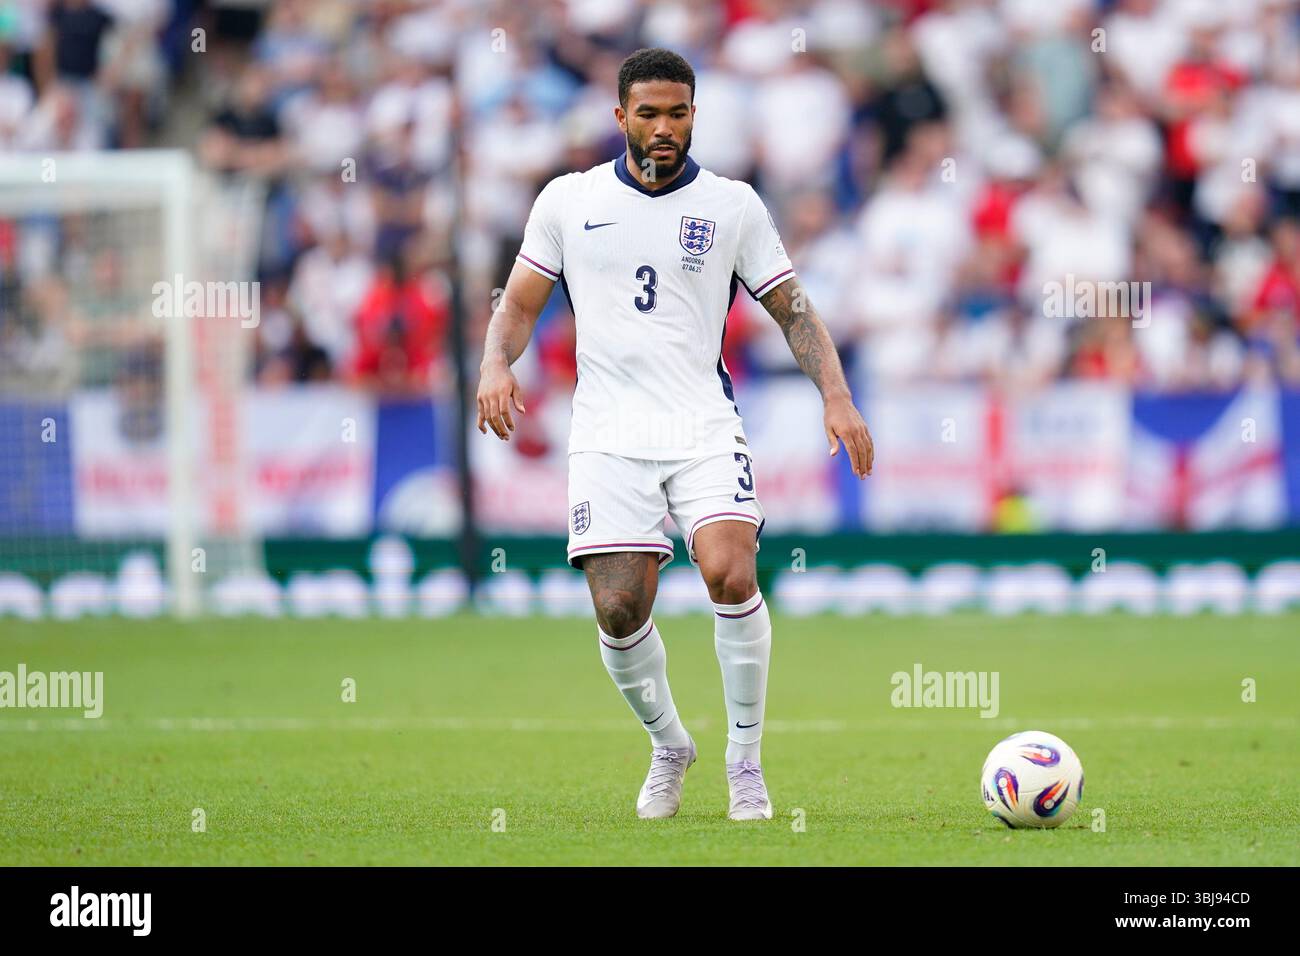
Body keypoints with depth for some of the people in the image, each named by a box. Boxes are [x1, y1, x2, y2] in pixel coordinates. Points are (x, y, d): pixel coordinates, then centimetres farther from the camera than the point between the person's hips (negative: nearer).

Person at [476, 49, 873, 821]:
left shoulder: (733, 205, 7)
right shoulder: (569, 200, 8)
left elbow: (793, 309, 10)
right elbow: (521, 303, 13)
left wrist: (837, 395, -4)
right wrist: (497, 364, -8)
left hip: (705, 426, -1)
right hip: (609, 432, 1)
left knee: (730, 574, -23)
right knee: (619, 610, -7)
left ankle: (745, 759, -7)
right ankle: (668, 747, 20)